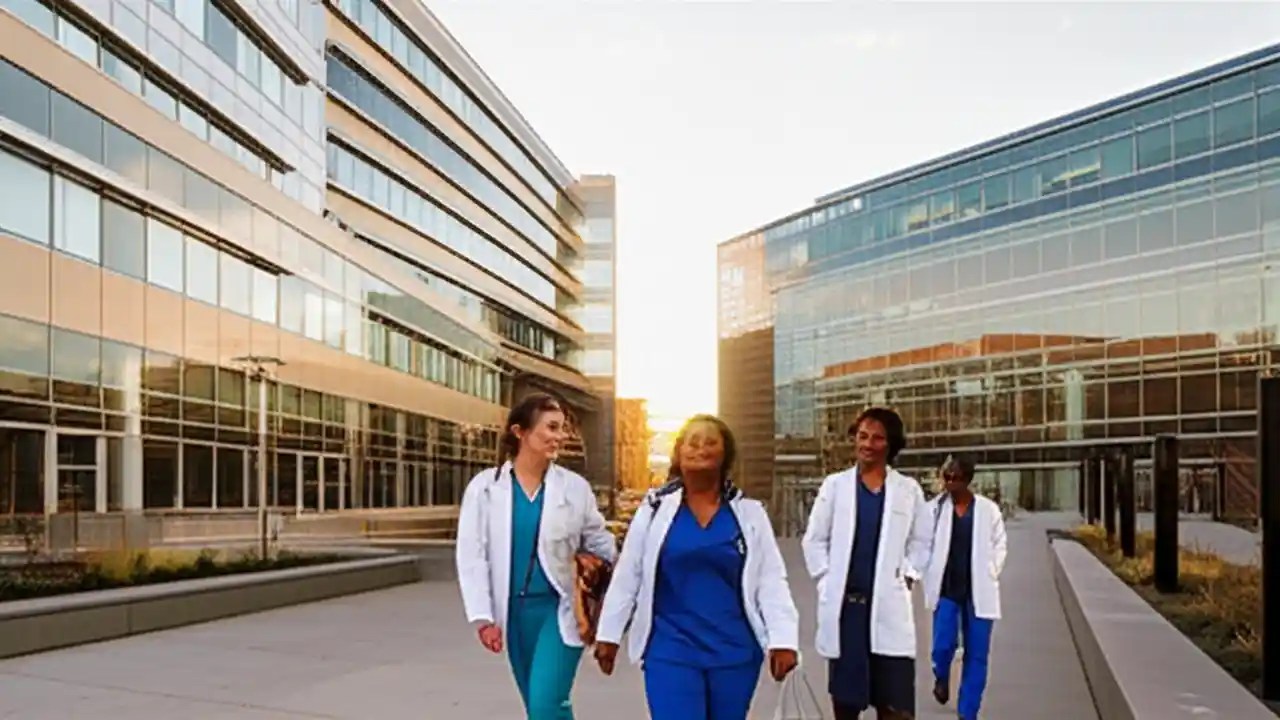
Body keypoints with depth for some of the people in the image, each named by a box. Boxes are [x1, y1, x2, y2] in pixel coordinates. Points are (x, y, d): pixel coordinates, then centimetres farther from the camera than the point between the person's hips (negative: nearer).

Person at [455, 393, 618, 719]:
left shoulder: (574, 487, -1)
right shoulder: (485, 487, -2)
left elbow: (600, 542, 7)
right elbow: (472, 555, -3)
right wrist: (483, 617, -8)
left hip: (560, 608, -2)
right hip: (516, 609, 2)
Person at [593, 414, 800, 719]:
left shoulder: (749, 512, 1)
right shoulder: (655, 509, -1)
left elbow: (771, 580, -1)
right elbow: (627, 576, 3)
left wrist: (782, 639, -9)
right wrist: (609, 634, 5)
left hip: (735, 651, 2)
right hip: (671, 649, -2)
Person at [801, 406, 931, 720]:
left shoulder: (909, 489, 7)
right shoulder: (835, 484, 5)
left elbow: (921, 542, 13)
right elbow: (814, 540, 8)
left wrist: (906, 575, 1)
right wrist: (827, 577, -1)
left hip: (888, 604, 0)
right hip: (844, 603, 0)